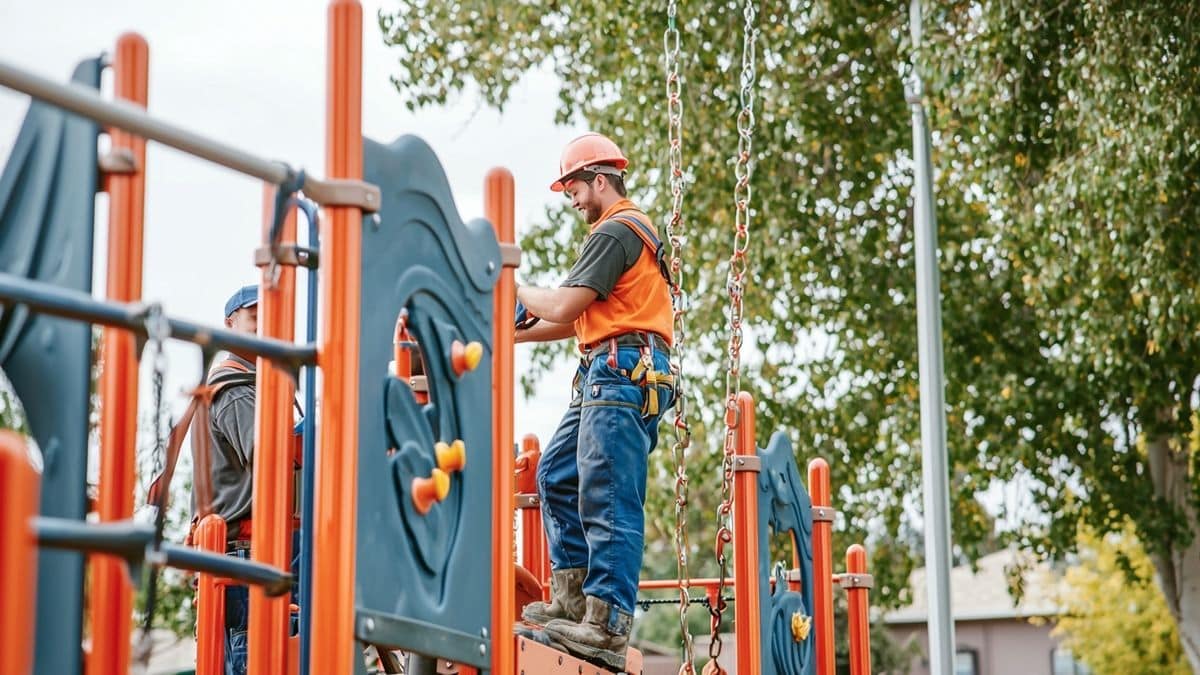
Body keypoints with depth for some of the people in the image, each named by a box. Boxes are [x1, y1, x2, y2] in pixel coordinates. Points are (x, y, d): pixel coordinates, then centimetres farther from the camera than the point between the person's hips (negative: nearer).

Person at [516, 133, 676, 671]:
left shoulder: (615, 232, -8)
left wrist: (519, 293, 6)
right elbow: (583, 321, 25)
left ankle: (607, 627, -17)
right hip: (609, 376, 11)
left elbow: (565, 308, -14)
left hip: (622, 373, -11)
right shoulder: (632, 230, 26)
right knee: (556, 475, 12)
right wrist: (514, 335, 20)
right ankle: (572, 598, 10)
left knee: (608, 499, -14)